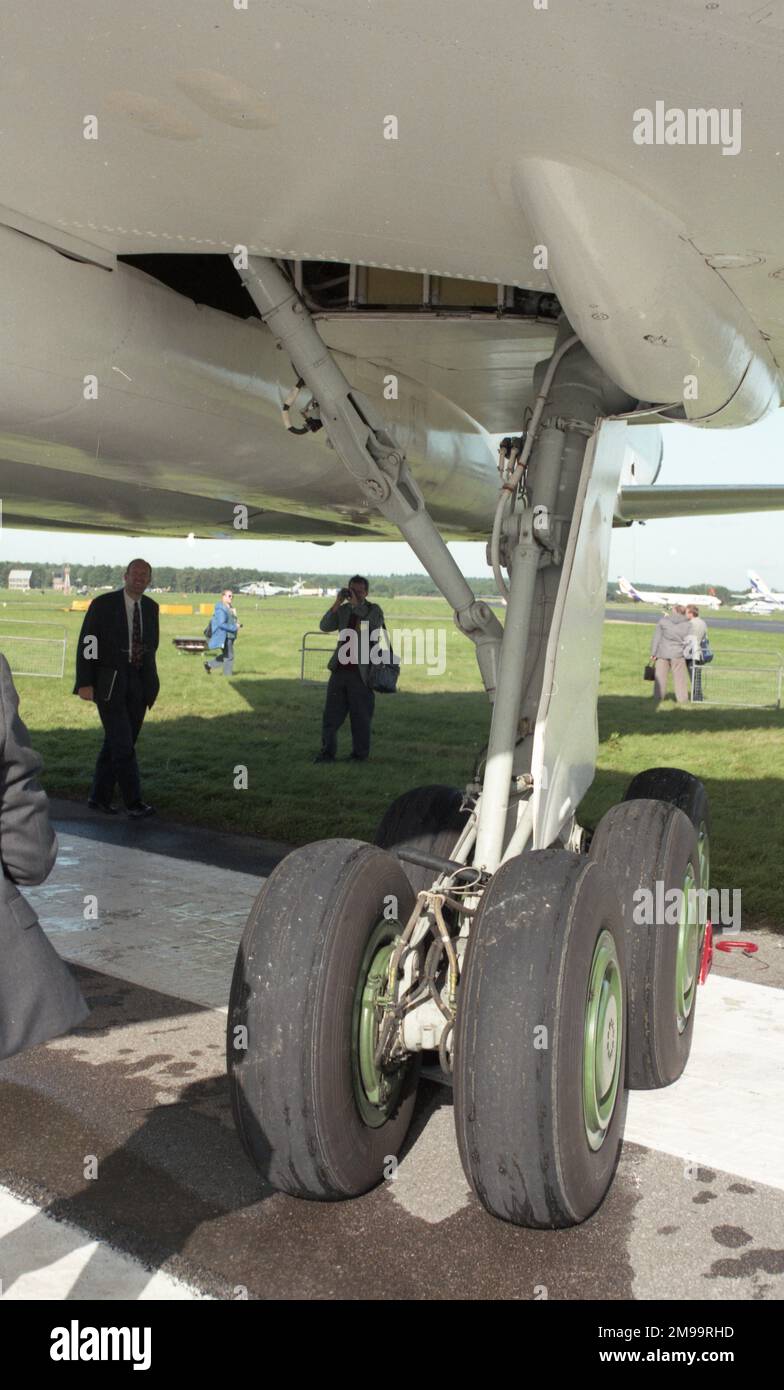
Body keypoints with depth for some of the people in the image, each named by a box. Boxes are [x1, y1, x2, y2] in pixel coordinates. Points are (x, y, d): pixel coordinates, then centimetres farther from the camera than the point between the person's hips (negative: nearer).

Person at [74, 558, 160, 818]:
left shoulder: (151, 607, 8)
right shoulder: (103, 604, -7)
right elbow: (86, 643, -8)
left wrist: (151, 684, 15)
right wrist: (84, 683, -14)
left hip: (138, 684, 5)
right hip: (109, 682, -5)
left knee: (116, 743, 9)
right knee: (122, 744, -9)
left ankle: (99, 796, 20)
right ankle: (133, 801, -1)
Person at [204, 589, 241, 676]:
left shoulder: (229, 607, 13)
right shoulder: (221, 609, -17)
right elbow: (221, 624, -24)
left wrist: (237, 624, 6)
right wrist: (235, 627, -20)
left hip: (230, 636, 10)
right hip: (224, 637, -10)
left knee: (226, 656, 19)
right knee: (229, 656, -3)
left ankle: (209, 665, 30)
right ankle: (228, 675, 8)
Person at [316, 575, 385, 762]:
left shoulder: (374, 610, 3)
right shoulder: (343, 610, 12)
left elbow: (373, 624, -18)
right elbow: (325, 626, 0)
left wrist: (356, 604, -16)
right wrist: (337, 603, -7)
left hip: (360, 672, -4)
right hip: (339, 669, 4)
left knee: (360, 716, 1)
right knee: (331, 713, 3)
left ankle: (360, 753, 11)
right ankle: (327, 752, 8)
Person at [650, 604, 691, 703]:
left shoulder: (663, 621, -2)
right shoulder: (687, 625, -2)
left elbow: (656, 638, 0)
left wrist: (653, 653, 4)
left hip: (663, 654, 1)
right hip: (678, 654, -1)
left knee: (660, 676, 7)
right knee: (679, 677, 6)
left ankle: (658, 698, 10)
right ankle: (682, 699, 8)